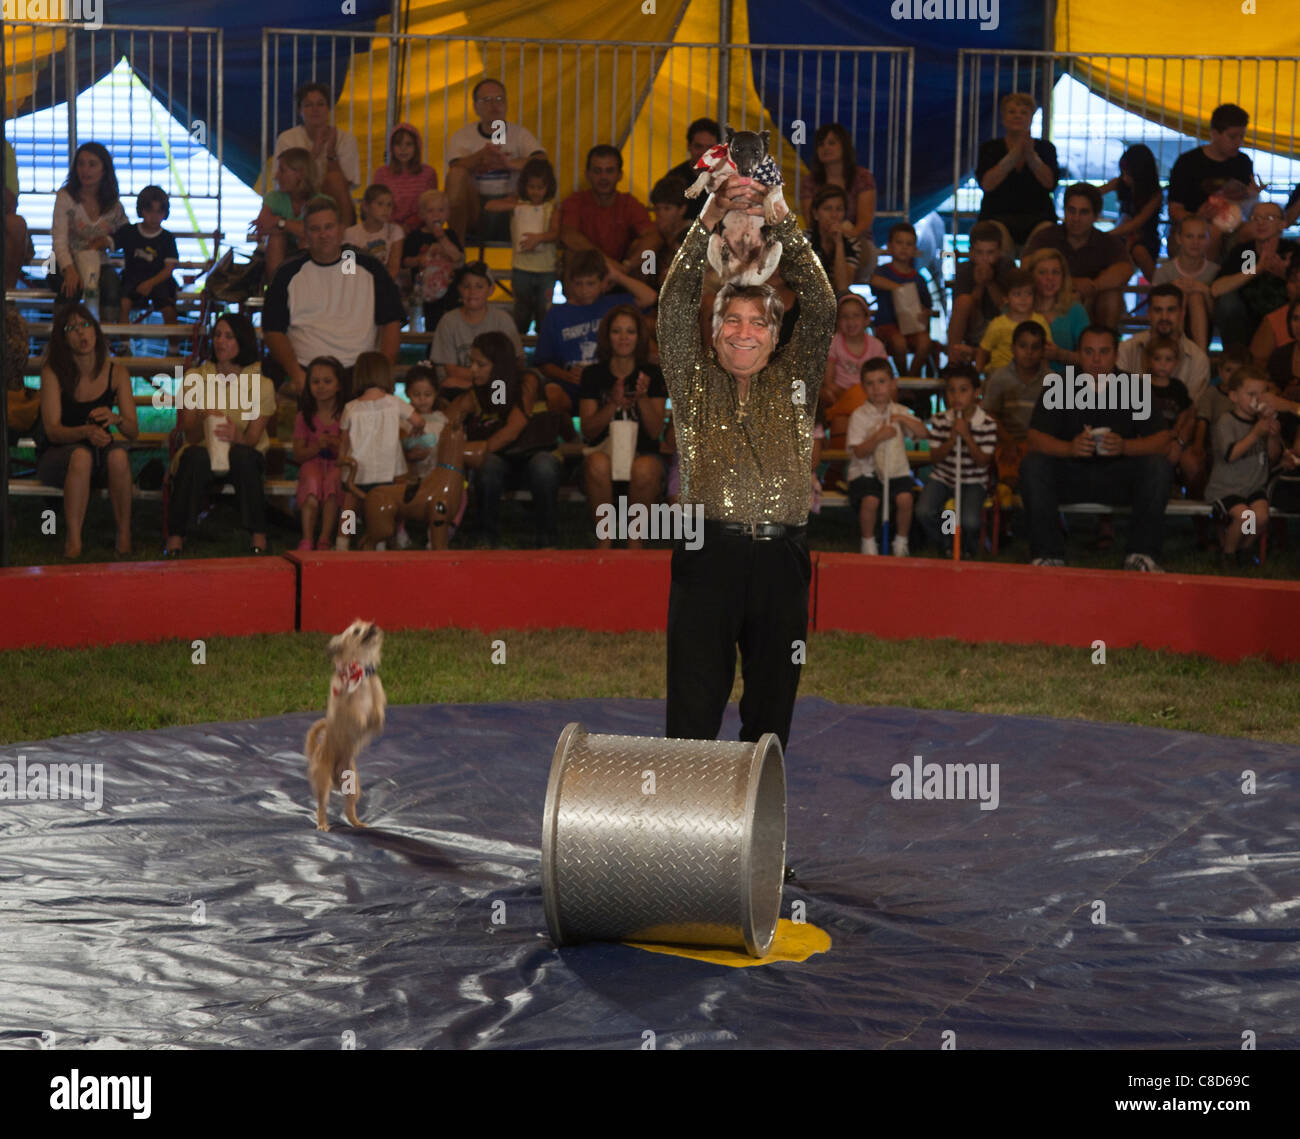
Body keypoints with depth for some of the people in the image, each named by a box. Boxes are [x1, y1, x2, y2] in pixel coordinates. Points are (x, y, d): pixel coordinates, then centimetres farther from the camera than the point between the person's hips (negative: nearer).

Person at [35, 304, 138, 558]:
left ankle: (124, 536, -25)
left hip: (100, 454, 2)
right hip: (56, 457, -2)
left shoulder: (116, 373, -1)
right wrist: (86, 432, -37)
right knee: (81, 455, -36)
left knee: (118, 455, -32)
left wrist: (116, 419, -29)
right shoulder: (53, 373, -9)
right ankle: (73, 540, -36)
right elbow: (53, 430, -16)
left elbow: (133, 431, -5)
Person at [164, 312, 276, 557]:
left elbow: (252, 439, -8)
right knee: (195, 456, -35)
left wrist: (237, 436, -33)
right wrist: (202, 419, -27)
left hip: (243, 459, -1)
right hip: (202, 457, 1)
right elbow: (190, 436, -3)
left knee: (242, 455, -36)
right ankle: (175, 537, -32)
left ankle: (258, 537, -30)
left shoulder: (261, 384, 0)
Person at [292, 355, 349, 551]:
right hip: (313, 463, 1)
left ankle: (325, 539, -31)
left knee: (333, 479, -35)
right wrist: (317, 447, -16)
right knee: (312, 480, -33)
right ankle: (307, 539, -34)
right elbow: (297, 455, 3)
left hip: (338, 464, -1)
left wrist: (336, 445, -21)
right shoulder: (305, 417, 8)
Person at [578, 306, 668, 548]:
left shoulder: (652, 375, 7)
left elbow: (656, 432, -1)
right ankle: (604, 539, -22)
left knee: (644, 469, -36)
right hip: (602, 448, 0)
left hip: (644, 453, 0)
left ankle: (635, 539, -15)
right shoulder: (593, 375, 8)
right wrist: (614, 404, -18)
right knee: (598, 464, -36)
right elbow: (588, 430, -1)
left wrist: (643, 398, -17)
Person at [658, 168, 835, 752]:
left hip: (781, 556, 2)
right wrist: (708, 221, -6)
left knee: (772, 710, 7)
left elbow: (821, 308, 5)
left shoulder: (794, 378, 15)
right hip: (707, 554, -2)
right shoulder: (694, 379, 13)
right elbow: (674, 306, 2)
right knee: (693, 708, -3)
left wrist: (782, 223, -4)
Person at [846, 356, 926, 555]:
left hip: (896, 470, 2)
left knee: (905, 498, -25)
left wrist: (904, 420, -16)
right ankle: (868, 543, -4)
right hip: (866, 471, -2)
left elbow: (922, 433, -2)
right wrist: (878, 437, -25)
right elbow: (859, 452, -11)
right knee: (870, 500, -30)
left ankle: (901, 541, -1)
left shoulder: (899, 411, 8)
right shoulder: (859, 416, -3)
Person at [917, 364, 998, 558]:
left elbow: (982, 462, -13)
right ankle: (946, 546, 9)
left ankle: (968, 549, 13)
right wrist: (952, 439, -21)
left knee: (970, 521, -26)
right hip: (942, 477, 2)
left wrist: (967, 436, -24)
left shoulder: (987, 424, -10)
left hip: (973, 481, -2)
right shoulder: (940, 421, -3)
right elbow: (935, 457, -4)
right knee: (924, 512, -22)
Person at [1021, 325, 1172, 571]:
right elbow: (1036, 439, -13)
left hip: (1117, 476, 0)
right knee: (1032, 466, -27)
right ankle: (1047, 554, -22)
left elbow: (1162, 441, -10)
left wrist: (1125, 446, -30)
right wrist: (1070, 447, -34)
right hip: (1070, 473, 0)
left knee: (1158, 468, -26)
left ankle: (1142, 554, -19)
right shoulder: (1058, 387, -3)